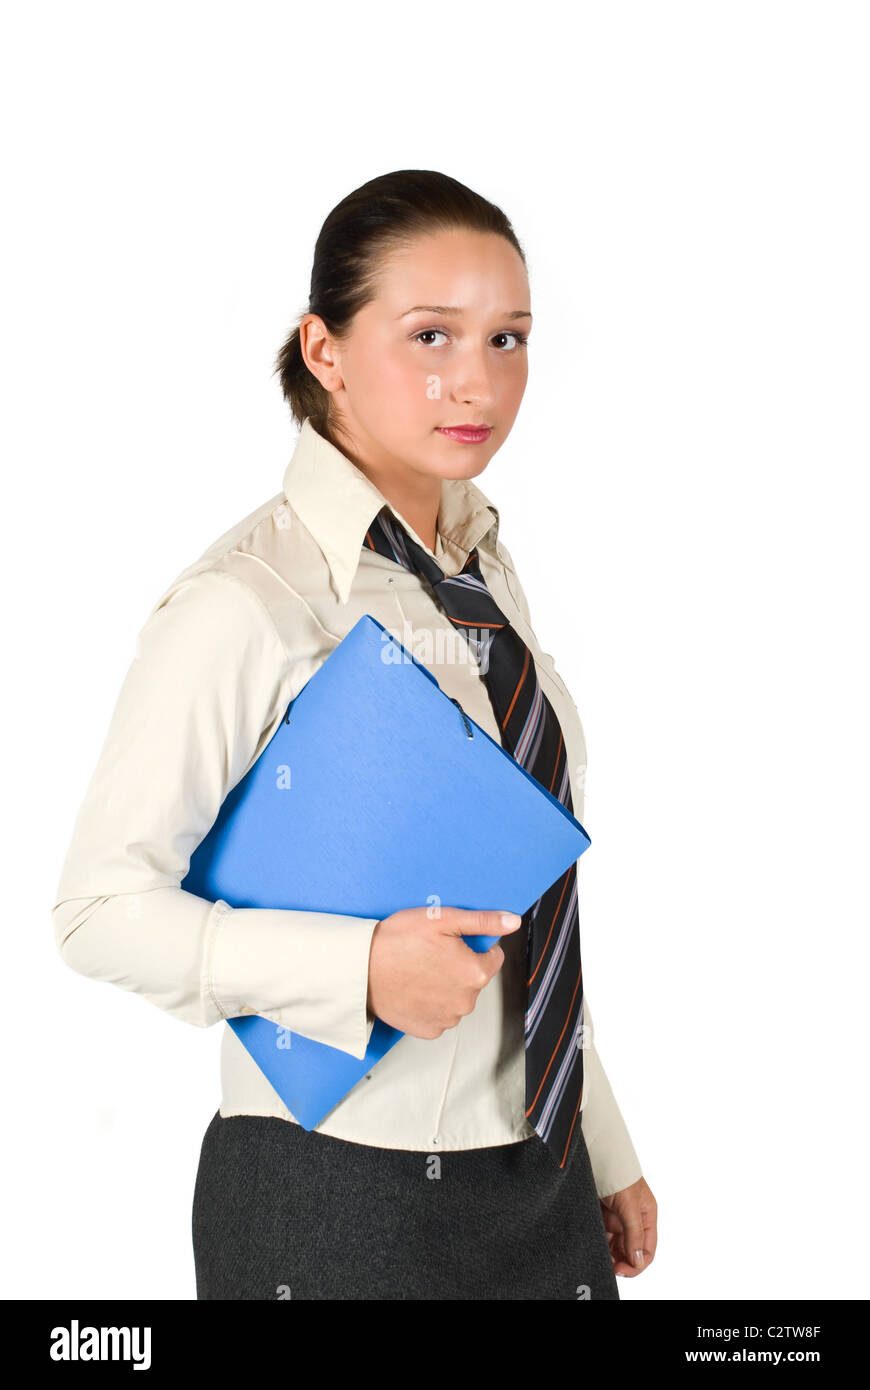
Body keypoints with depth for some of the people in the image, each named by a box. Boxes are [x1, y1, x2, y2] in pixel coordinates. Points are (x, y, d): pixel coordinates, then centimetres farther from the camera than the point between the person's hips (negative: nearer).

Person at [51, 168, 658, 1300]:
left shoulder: (484, 573, 7)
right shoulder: (243, 605, -16)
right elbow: (101, 909, -16)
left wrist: (606, 1152, 14)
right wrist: (362, 966, -27)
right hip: (343, 1203, -6)